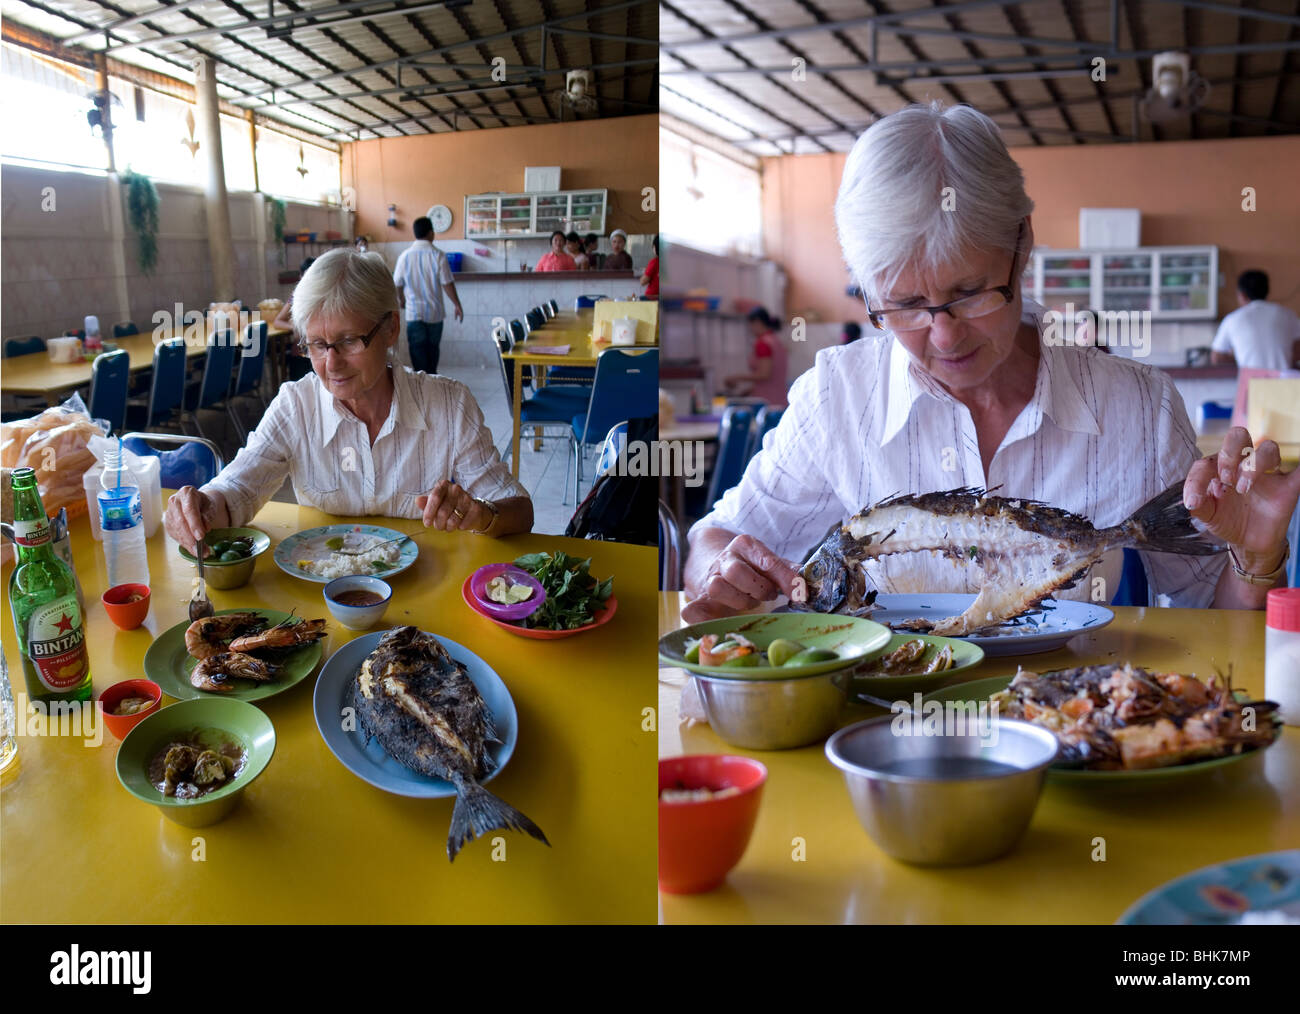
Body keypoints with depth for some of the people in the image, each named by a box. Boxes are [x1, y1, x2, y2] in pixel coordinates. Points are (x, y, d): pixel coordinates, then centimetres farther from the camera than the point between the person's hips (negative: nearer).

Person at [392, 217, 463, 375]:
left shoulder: (404, 256, -4)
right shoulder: (438, 255, -9)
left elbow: (398, 284, 4)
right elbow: (447, 284, -9)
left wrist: (401, 300, 24)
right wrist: (457, 305, 3)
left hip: (414, 313, 0)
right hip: (434, 312, 0)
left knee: (418, 351, 2)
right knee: (433, 349, 17)